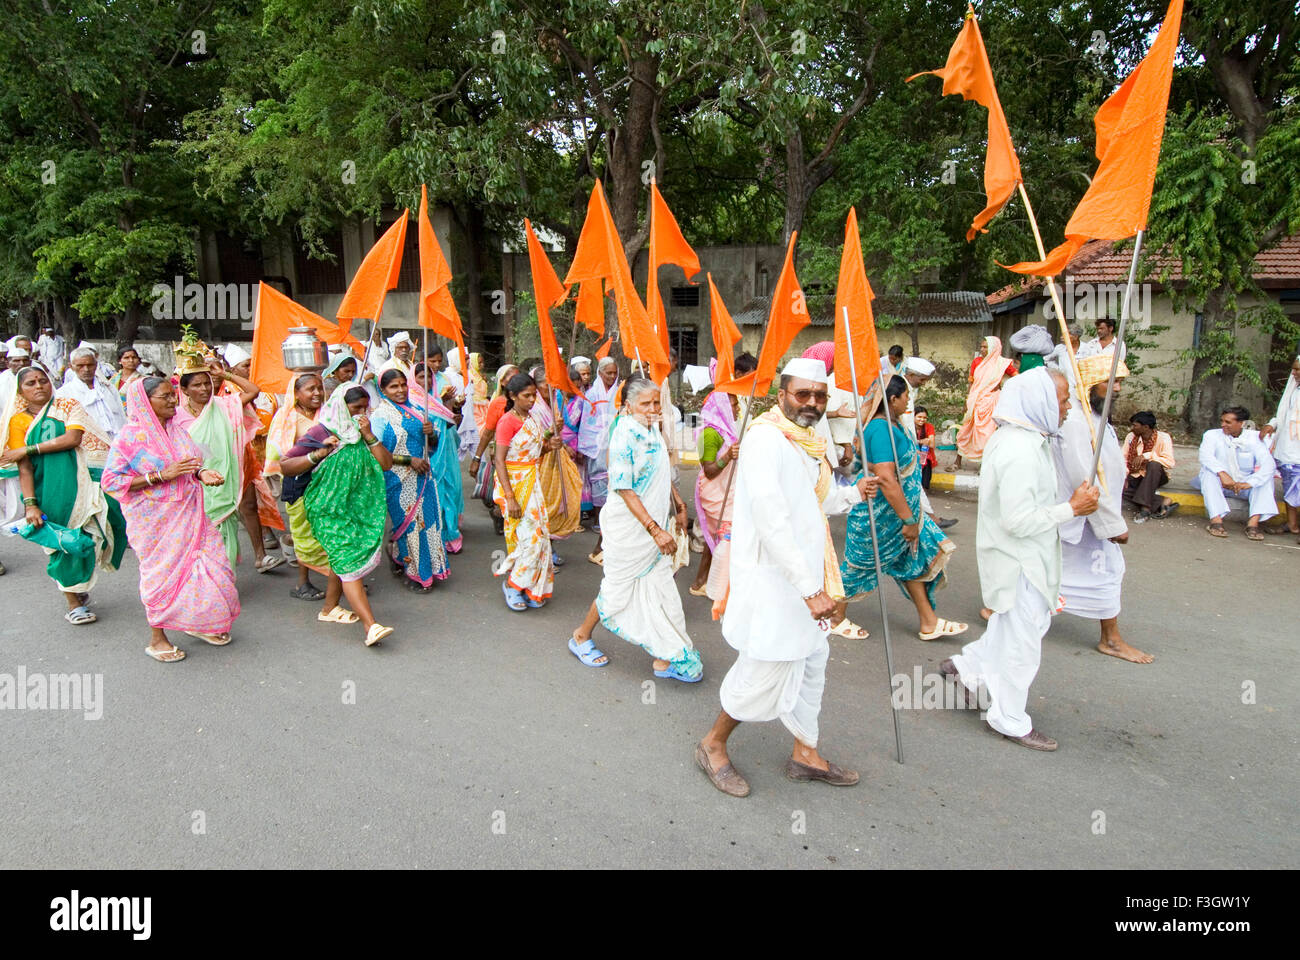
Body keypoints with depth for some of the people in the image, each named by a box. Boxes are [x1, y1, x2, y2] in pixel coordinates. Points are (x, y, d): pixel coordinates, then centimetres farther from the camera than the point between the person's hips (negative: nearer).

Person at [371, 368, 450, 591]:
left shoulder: (417, 411, 10)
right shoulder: (381, 416, -8)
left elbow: (433, 445, 15)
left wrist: (431, 433, -7)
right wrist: (409, 460, -17)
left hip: (423, 476, 6)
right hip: (399, 480, -6)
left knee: (427, 519, 8)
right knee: (408, 523, 1)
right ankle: (413, 572, 15)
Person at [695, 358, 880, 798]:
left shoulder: (807, 444, 12)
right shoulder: (766, 439, -20)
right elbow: (772, 520, -29)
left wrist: (852, 493, 14)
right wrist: (810, 588, -32)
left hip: (803, 576, 10)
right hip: (771, 577, -10)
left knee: (811, 659, 18)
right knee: (766, 670, -2)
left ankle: (805, 753, 35)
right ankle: (713, 746, 20)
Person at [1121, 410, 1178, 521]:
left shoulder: (1163, 438, -14)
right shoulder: (1131, 437, -2)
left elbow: (1170, 462, -24)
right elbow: (1124, 458, -3)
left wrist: (1147, 456, -31)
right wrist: (1124, 475, -19)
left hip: (1156, 476, -4)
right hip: (1137, 476, 4)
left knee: (1154, 465, -37)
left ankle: (1145, 508, -37)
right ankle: (1162, 502, -23)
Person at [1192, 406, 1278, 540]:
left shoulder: (1254, 437, -4)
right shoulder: (1212, 435, -5)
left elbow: (1268, 464, -18)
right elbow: (1205, 456, -24)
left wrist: (1249, 483, -34)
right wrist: (1222, 473, -42)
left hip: (1243, 484, 1)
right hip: (1220, 484, -1)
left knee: (1265, 478, -23)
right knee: (1209, 472, -30)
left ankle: (1254, 522, -33)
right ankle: (1216, 519, -41)